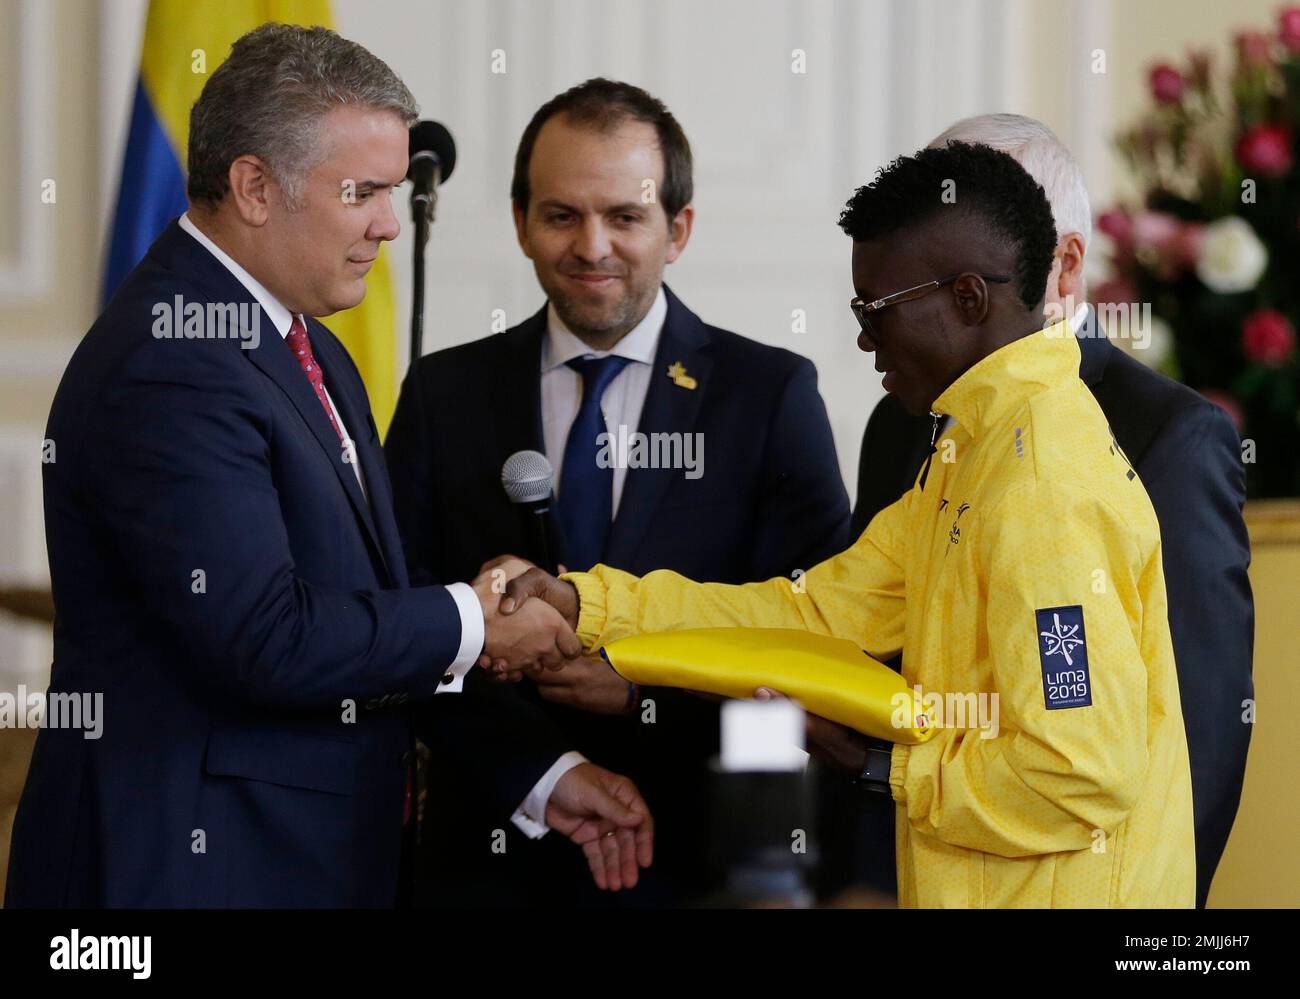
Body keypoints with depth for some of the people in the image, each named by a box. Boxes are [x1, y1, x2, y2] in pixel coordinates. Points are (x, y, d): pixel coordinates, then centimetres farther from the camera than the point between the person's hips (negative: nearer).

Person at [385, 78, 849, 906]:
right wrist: (548, 774, -15)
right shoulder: (445, 396, 5)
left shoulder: (771, 395, -1)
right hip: (491, 855, 1)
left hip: (694, 861, -1)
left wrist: (649, 685, -17)